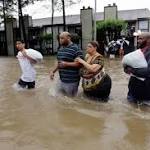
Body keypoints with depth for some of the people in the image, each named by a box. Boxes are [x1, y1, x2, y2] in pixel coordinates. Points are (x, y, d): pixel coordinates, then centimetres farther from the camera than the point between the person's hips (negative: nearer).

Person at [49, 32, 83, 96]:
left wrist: (66, 64, -20)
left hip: (71, 81, -8)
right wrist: (53, 71, 7)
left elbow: (80, 63, -18)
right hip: (62, 80, 8)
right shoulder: (60, 49, 13)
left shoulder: (76, 49, -14)